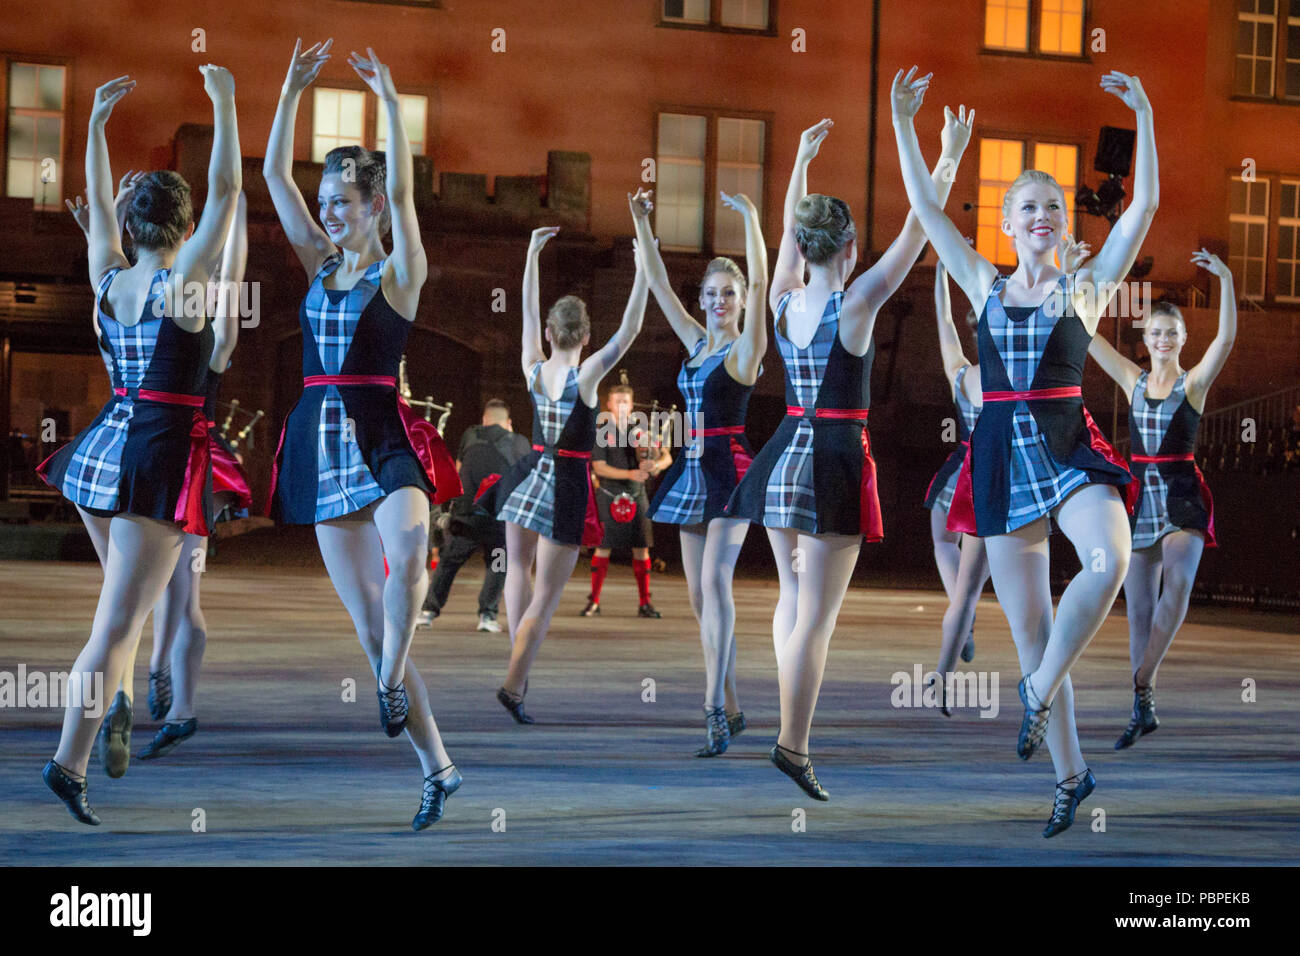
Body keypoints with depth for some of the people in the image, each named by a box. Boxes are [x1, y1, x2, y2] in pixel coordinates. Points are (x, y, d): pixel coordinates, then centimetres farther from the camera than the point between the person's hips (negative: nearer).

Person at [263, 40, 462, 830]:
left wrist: (390, 101, -19)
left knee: (406, 553, -39)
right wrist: (292, 92, 1)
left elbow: (401, 189, -16)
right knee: (368, 619, 3)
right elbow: (276, 176, 7)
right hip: (323, 442, 5)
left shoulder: (400, 273, -1)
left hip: (382, 437, -5)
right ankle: (437, 769, 10)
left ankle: (392, 678, -16)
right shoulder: (320, 266, 12)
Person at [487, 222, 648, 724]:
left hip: (529, 476, 5)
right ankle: (514, 684, -6)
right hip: (567, 487, -5)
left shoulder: (533, 369, -3)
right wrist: (643, 269, -18)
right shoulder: (586, 375, -15)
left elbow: (529, 311, 9)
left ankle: (518, 662, 19)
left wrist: (532, 254, 16)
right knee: (547, 596, 0)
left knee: (518, 565, 26)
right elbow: (629, 330, -18)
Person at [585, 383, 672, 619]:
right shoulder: (602, 432, -4)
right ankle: (594, 601, 9)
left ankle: (645, 603, 7)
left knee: (642, 548, 2)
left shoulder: (640, 431, 5)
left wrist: (655, 465, -21)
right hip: (609, 496, -3)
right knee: (603, 548, 0)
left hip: (637, 495, 3)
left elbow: (666, 457, 3)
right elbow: (599, 467, -12)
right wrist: (630, 474, -23)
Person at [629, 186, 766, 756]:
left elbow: (759, 285, -17)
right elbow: (659, 285, 16)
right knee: (699, 593, 7)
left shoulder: (746, 347, -4)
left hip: (730, 468, -8)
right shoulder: (695, 342, 14)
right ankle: (729, 708, 16)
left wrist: (750, 218, -23)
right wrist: (642, 224, 12)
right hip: (694, 468, 8)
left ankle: (715, 708, -26)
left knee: (715, 582, -20)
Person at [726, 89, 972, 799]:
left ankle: (791, 728, 21)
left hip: (783, 455, 6)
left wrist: (802, 158, 31)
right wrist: (950, 157, -3)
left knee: (792, 595, 18)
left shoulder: (783, 300, 2)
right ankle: (793, 746, -9)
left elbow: (789, 232, 19)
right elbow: (914, 234, -10)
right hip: (835, 463, -6)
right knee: (817, 613, -6)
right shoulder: (855, 303, -12)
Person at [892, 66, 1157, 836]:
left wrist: (1145, 117, -8)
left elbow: (1145, 205, -3)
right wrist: (904, 126, 5)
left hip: (1069, 446, -2)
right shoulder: (985, 286, 11)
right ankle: (1070, 773, 13)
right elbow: (927, 209, 10)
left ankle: (1042, 690, -13)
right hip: (1002, 452, 2)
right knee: (1029, 625, 2)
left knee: (1109, 559, -33)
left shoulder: (1088, 287, 5)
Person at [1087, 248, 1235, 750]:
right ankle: (1143, 711, 10)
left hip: (1182, 497, -4)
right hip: (1140, 498, 4)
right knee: (1138, 608, 4)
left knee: (1178, 581, -28)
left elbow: (1226, 338, -13)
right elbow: (1087, 335, 8)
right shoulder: (1133, 381, 10)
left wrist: (1226, 280, -24)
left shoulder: (1195, 382, 1)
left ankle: (1142, 685, -22)